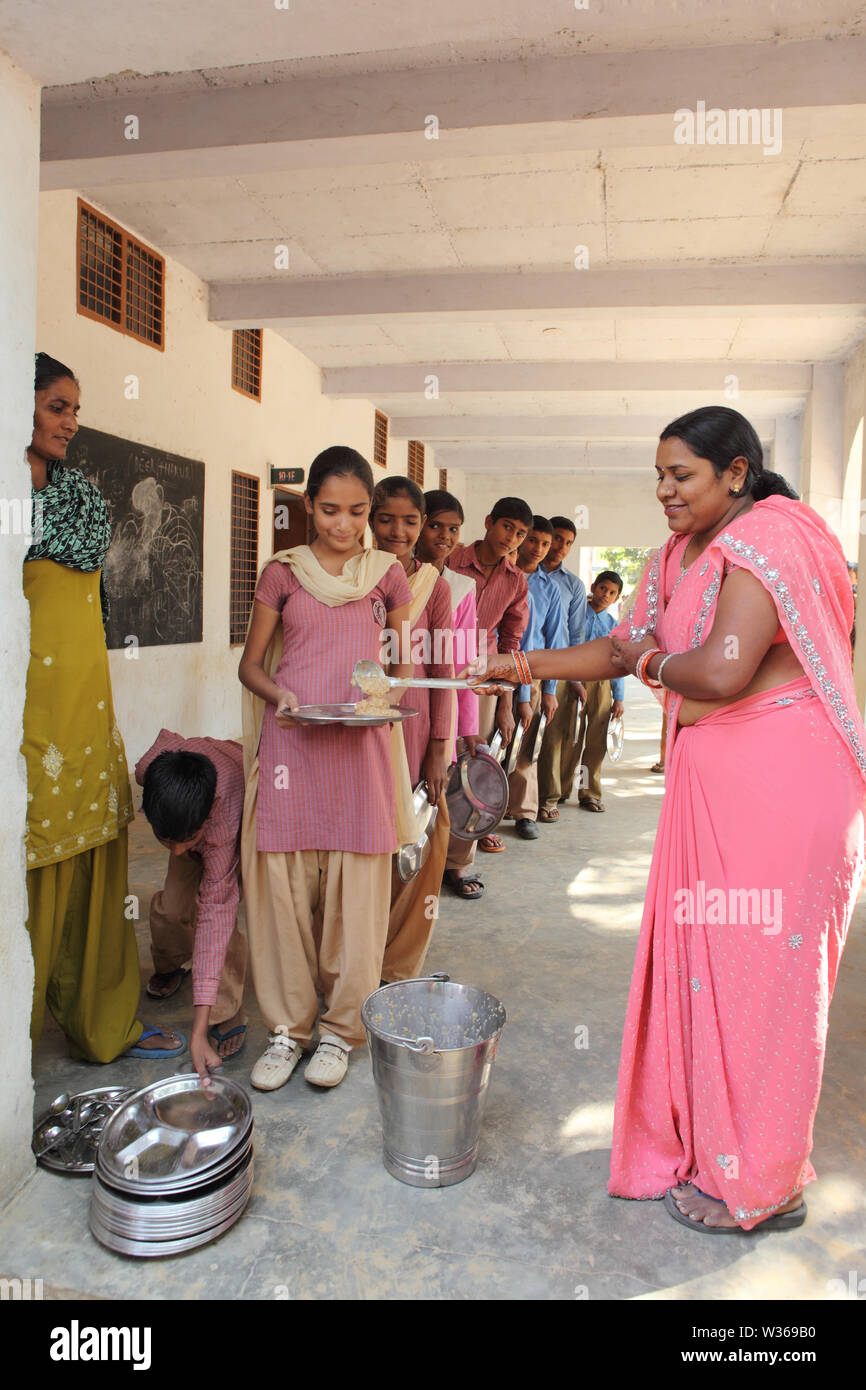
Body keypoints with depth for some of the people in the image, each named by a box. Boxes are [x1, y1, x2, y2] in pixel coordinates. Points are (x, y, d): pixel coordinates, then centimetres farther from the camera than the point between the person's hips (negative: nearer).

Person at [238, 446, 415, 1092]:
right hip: (291, 741, 0)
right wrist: (281, 696, -10)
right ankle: (288, 1026, 18)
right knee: (284, 883, 2)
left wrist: (385, 695, -7)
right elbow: (251, 663, 11)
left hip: (362, 747, 0)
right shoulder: (283, 572, 7)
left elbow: (407, 662, 14)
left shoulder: (387, 574, 9)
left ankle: (342, 1027, 18)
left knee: (355, 887, 1)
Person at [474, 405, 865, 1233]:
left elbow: (721, 672, -26)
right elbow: (620, 649, 19)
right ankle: (704, 1144, 34)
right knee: (701, 960, 15)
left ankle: (760, 1188, 22)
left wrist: (654, 664, -7)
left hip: (778, 780, -9)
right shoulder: (681, 557, 15)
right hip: (710, 781, 9)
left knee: (758, 971, 2)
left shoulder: (767, 540, -15)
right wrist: (520, 665, 13)